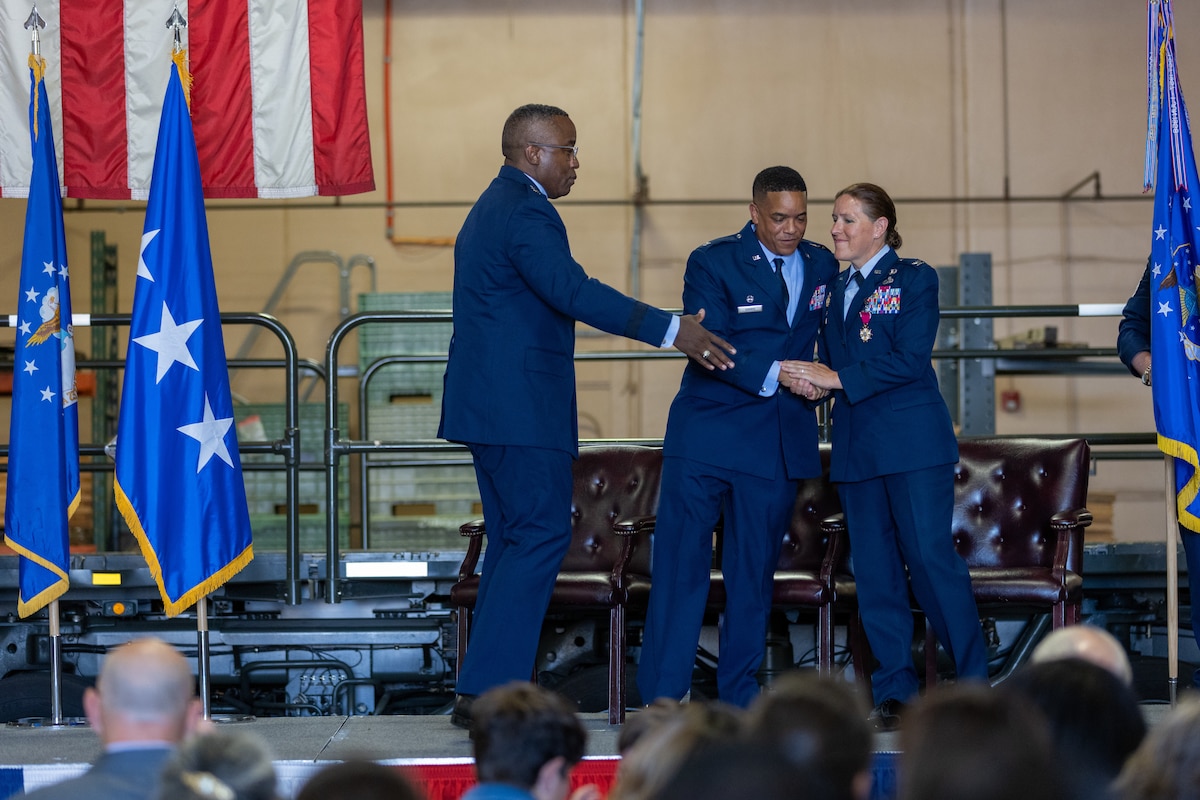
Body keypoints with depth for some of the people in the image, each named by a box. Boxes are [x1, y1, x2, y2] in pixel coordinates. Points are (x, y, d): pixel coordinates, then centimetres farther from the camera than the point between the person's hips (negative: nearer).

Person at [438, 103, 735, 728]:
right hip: (521, 407, -11)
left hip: (491, 404, 11)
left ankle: (486, 692, 13)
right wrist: (671, 330, -32)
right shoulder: (524, 212, -15)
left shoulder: (493, 207, 20)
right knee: (539, 537, -10)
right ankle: (486, 693, -13)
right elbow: (572, 291, -28)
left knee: (514, 538, 13)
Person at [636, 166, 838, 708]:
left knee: (754, 571, 7)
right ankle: (662, 699, -3)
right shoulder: (713, 262, -5)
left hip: (781, 440, 4)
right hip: (706, 434, -4)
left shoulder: (822, 266, 10)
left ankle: (737, 697, 14)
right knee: (681, 562, -5)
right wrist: (774, 376, -25)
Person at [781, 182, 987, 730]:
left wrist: (838, 378, -15)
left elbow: (909, 359, -13)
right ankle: (895, 694, 8)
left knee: (929, 554, -11)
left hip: (914, 439, -6)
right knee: (873, 571, 4)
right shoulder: (837, 291, 17)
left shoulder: (914, 279, -2)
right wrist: (810, 380, -6)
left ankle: (973, 679, -1)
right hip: (857, 447, 6)